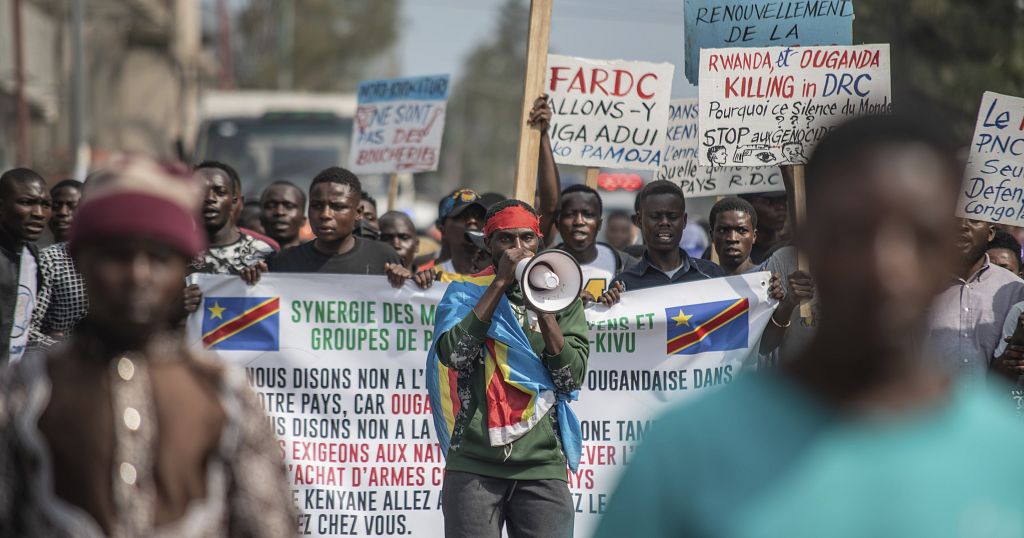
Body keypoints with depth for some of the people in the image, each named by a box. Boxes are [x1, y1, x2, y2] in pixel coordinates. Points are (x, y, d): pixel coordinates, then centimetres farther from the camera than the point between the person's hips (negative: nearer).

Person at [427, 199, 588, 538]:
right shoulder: (464, 293, 10)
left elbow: (572, 378, 1)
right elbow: (453, 354, -10)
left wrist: (544, 308, -8)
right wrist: (500, 283, -8)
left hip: (542, 463, 1)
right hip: (474, 464, -1)